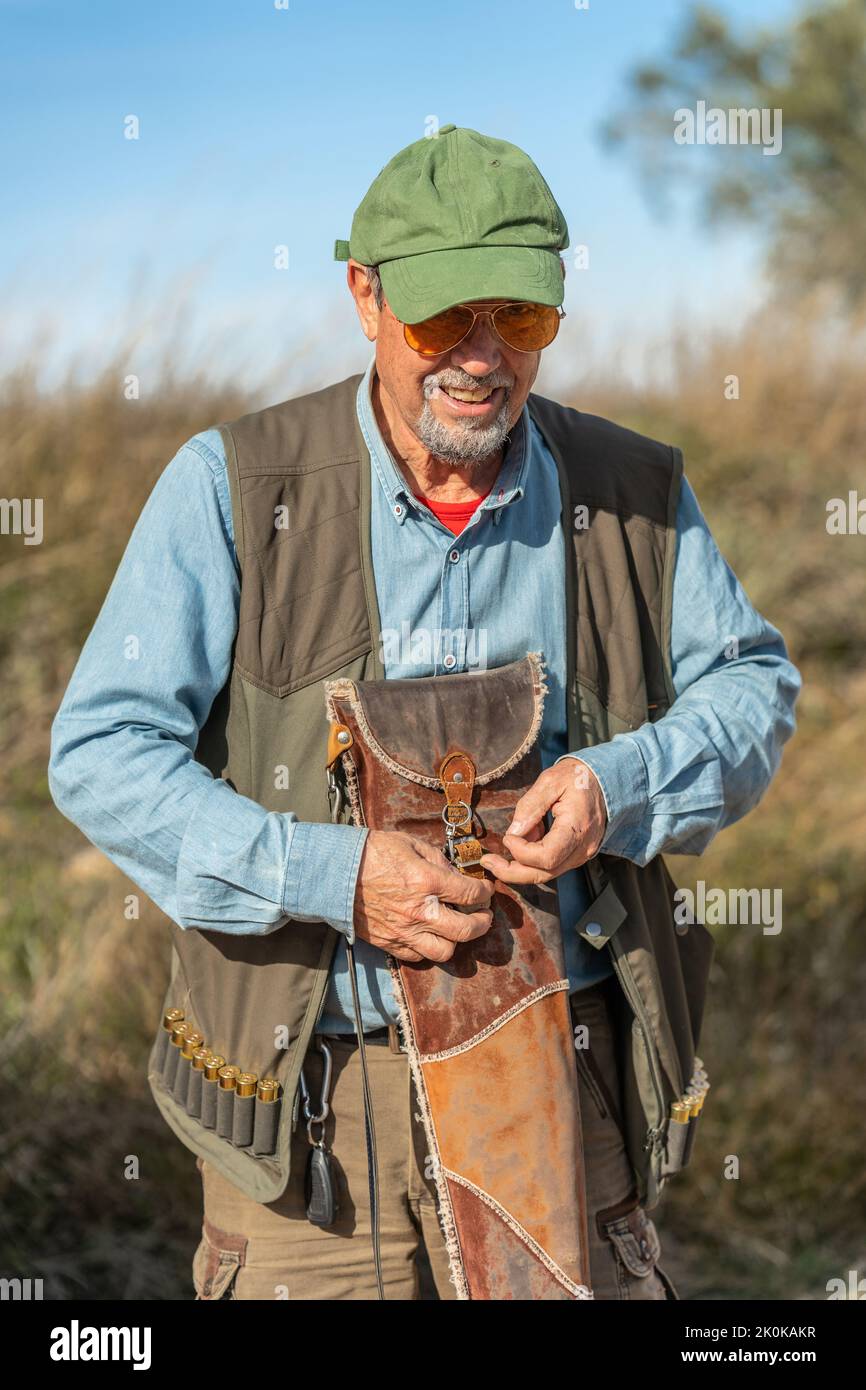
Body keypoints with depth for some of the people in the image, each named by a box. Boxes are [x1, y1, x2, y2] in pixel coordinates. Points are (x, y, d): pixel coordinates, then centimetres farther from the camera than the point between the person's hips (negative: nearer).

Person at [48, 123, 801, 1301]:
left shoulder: (633, 494, 1)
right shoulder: (231, 487, -7)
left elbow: (753, 684, 11)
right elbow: (102, 751, -9)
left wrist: (621, 784, -11)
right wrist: (328, 874, -20)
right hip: (308, 1083, -2)